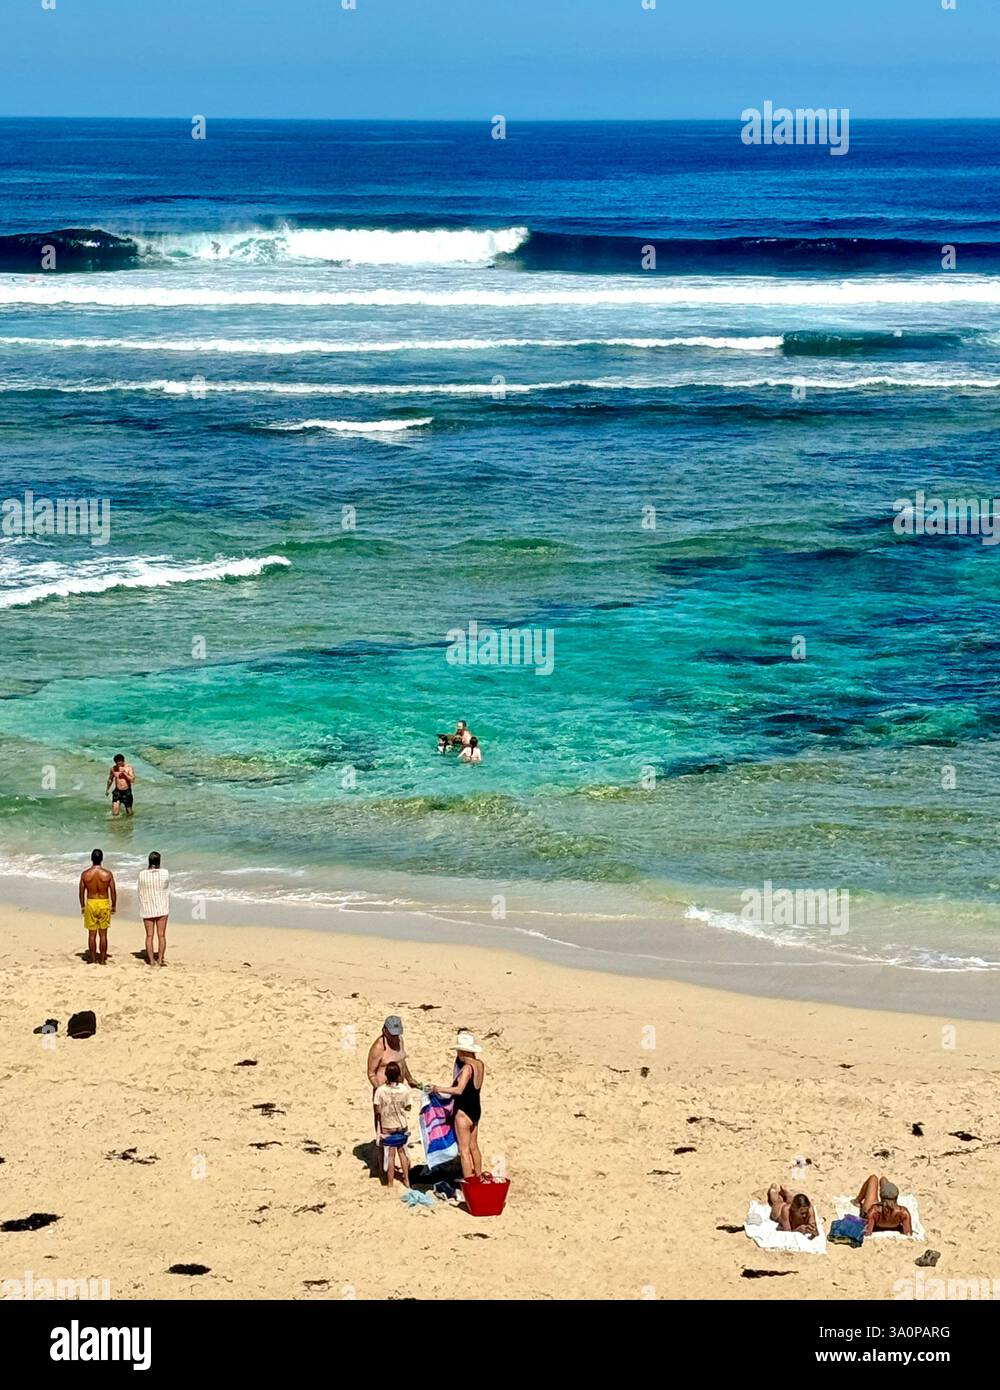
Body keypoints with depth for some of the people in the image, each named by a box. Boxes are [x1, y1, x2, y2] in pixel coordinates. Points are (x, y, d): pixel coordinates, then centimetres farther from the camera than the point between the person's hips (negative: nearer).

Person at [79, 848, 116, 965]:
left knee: (92, 934, 8)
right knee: (103, 934, 7)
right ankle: (102, 960, 8)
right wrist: (114, 906, 10)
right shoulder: (108, 874, -9)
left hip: (90, 903, 1)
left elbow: (81, 892, 1)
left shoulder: (85, 874, -6)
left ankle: (93, 960, 10)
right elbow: (113, 892, -3)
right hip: (104, 903, -1)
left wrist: (82, 906, 13)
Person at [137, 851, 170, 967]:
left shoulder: (142, 874, -8)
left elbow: (140, 891, 1)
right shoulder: (164, 873, -10)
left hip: (147, 909, 1)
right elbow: (167, 889, 3)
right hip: (162, 909, -1)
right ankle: (160, 959, 7)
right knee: (161, 935, 7)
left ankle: (151, 960, 7)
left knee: (149, 935, 7)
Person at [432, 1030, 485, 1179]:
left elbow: (459, 1089, -34)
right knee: (473, 1147, 21)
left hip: (463, 1112, -9)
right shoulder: (480, 1064, 1)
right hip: (475, 1110, 9)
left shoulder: (467, 1068, -23)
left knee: (464, 1150, -1)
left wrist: (439, 1089, -25)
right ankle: (479, 1178, 31)